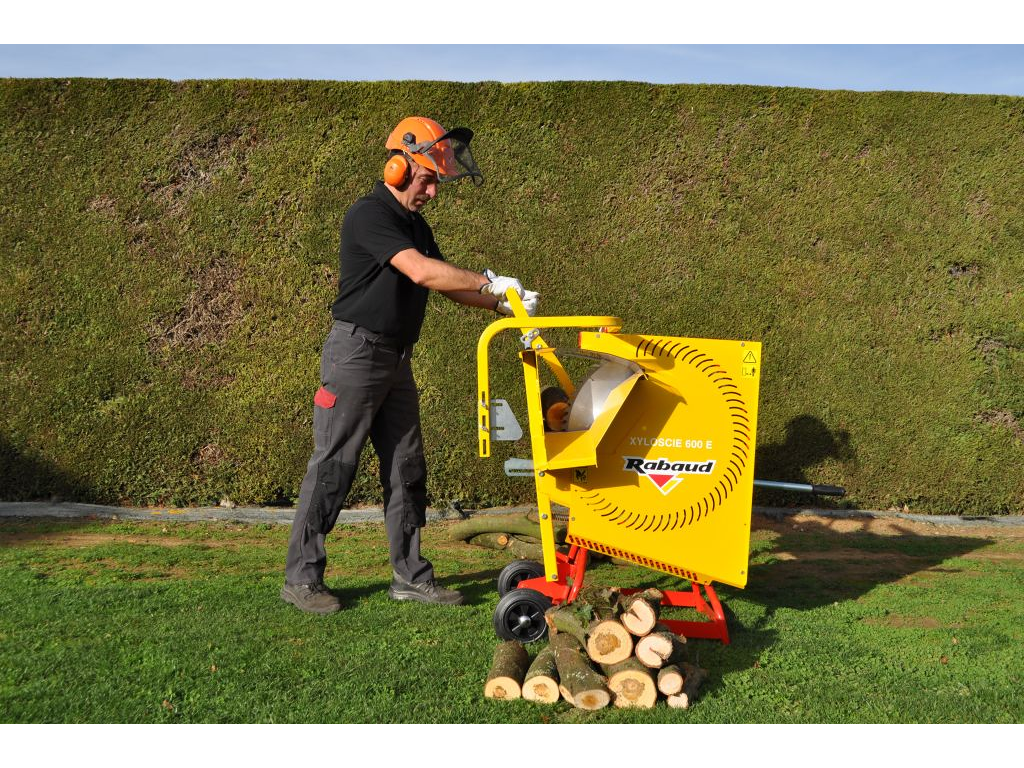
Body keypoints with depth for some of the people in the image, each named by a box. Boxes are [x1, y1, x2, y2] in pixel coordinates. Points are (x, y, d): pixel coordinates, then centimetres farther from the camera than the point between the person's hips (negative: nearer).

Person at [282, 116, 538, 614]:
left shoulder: (415, 224, 15)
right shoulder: (370, 215, -14)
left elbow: (444, 284, 16)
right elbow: (421, 272, -26)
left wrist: (502, 304, 2)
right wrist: (490, 282, -21)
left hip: (395, 360, 9)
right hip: (356, 353, -9)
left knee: (406, 468, 8)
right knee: (332, 467, -5)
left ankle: (411, 577, 15)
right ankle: (301, 578, 3)